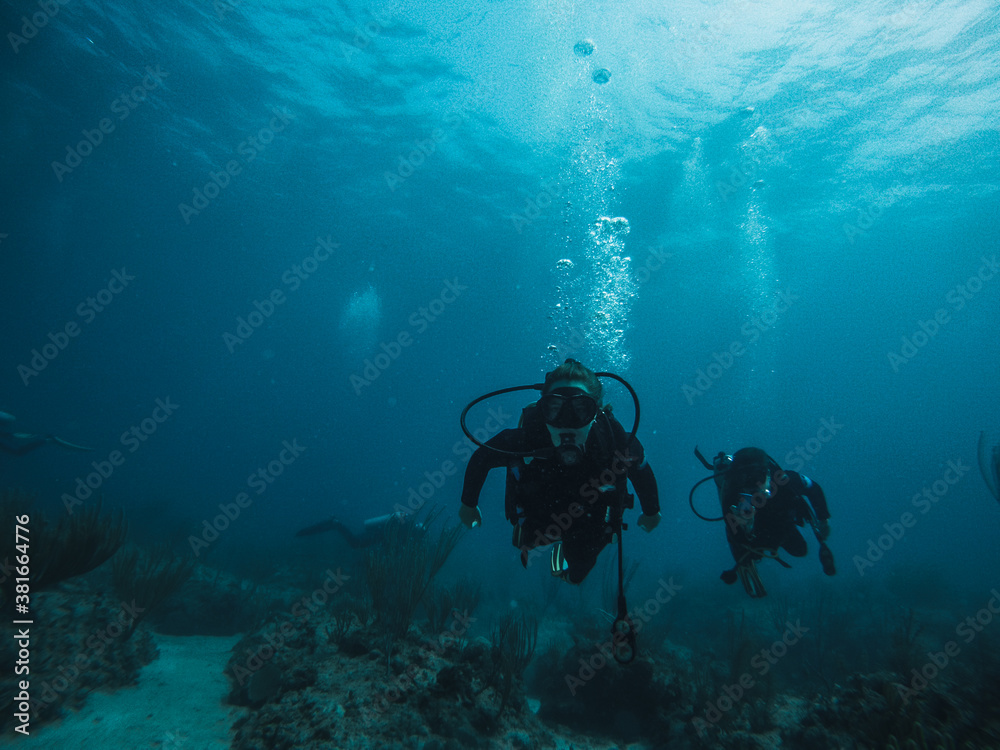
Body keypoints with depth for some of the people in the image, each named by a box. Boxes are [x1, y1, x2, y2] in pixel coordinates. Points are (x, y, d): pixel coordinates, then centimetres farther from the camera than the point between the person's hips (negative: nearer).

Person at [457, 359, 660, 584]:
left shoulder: (618, 443, -39)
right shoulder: (522, 441, -42)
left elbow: (642, 472, -15)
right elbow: (481, 458, -20)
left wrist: (651, 511, 4)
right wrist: (469, 504, -5)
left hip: (590, 524, 1)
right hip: (537, 521, -1)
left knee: (577, 576, 30)